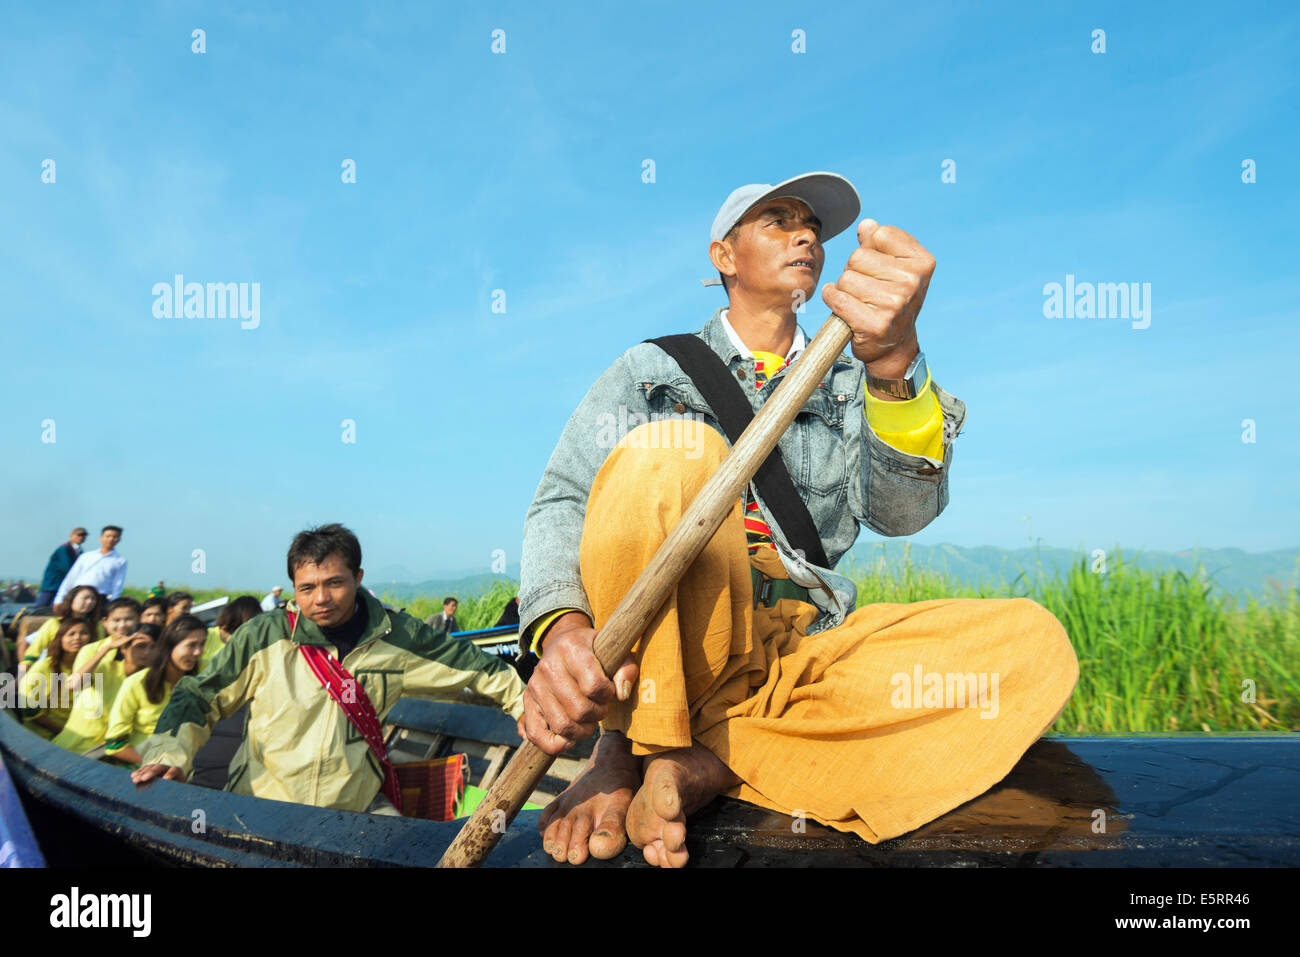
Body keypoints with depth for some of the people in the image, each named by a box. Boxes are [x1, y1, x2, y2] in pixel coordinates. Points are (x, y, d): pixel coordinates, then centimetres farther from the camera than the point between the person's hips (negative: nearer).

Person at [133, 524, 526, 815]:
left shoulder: (397, 638, -2)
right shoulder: (262, 638, -5)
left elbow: (475, 667, 7)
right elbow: (197, 697, 4)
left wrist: (530, 706, 8)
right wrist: (170, 753, -11)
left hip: (357, 804, 0)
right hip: (261, 803, 0)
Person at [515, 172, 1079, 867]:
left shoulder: (849, 387, 17)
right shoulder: (650, 369, 13)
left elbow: (902, 511, -5)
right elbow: (561, 502, -1)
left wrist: (893, 359, -26)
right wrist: (562, 628, -25)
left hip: (799, 655, 3)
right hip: (650, 648, -3)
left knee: (1034, 647, -19)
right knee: (668, 448, -28)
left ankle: (702, 765, -25)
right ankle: (626, 745, -17)